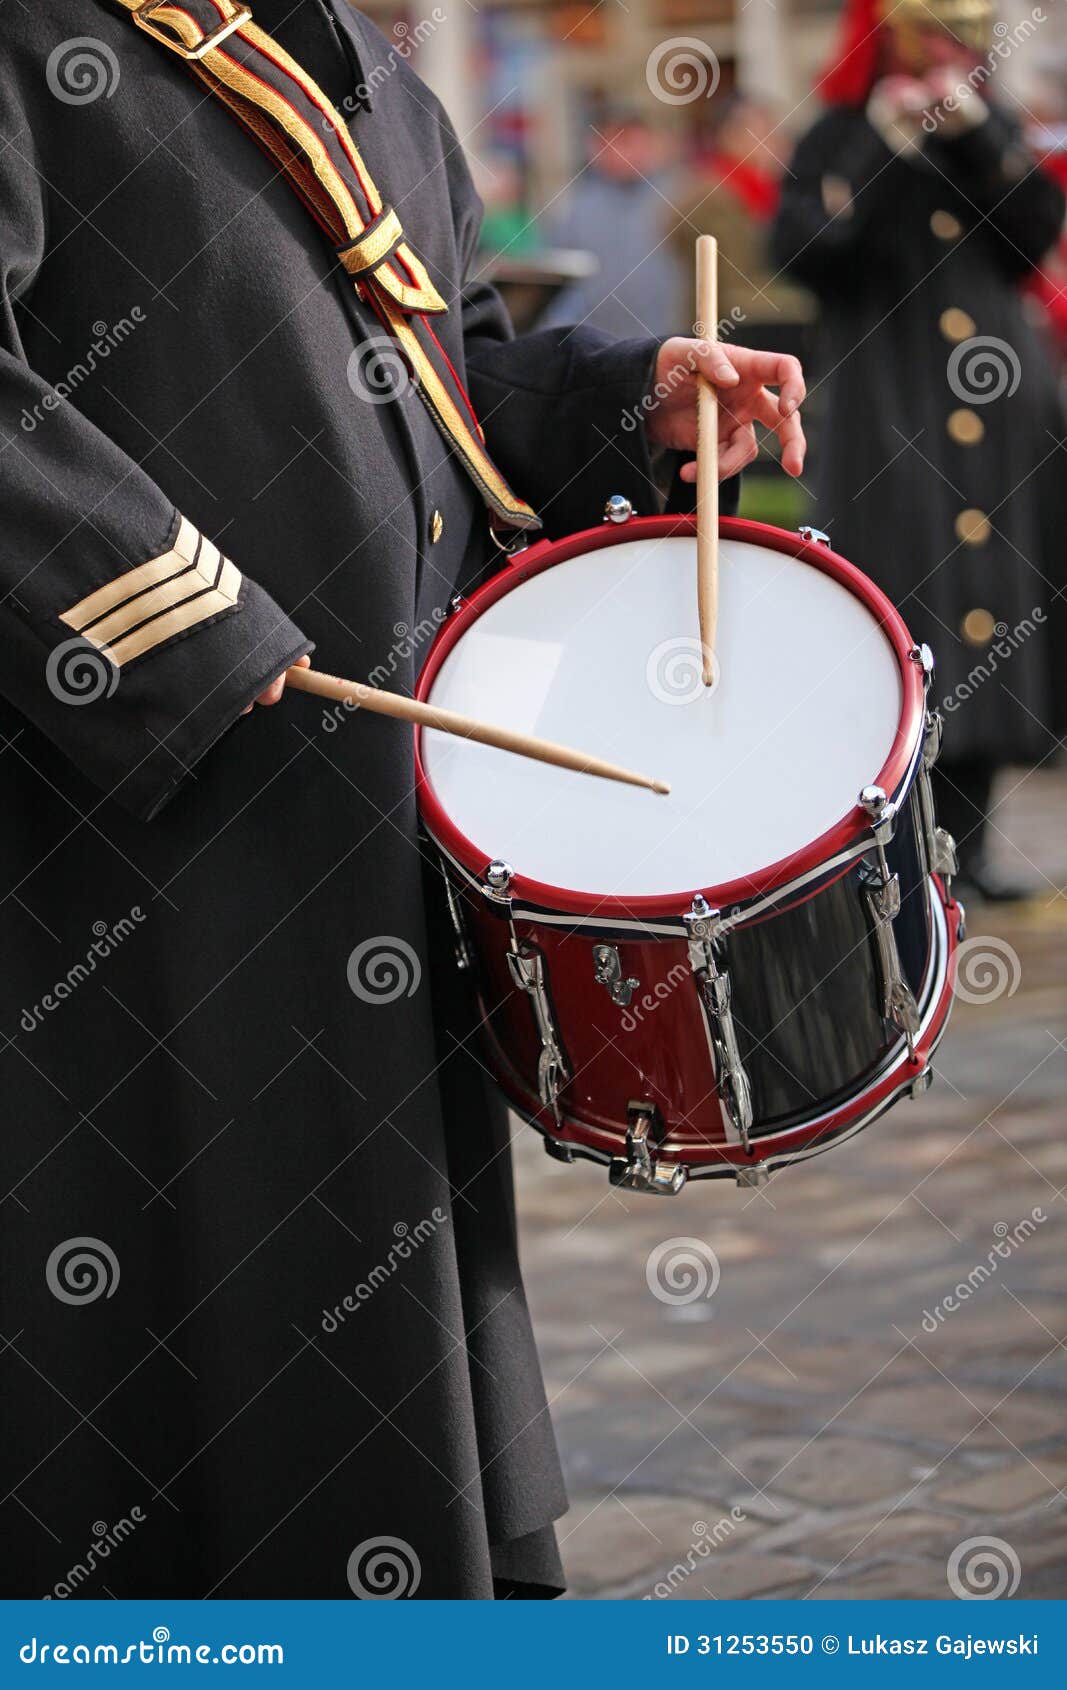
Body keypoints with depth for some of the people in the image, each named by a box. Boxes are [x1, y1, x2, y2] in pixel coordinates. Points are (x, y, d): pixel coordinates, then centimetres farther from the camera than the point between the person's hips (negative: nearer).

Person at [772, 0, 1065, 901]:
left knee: (989, 601, 4)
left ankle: (965, 835, 11)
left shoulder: (994, 128, 14)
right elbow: (798, 250, -11)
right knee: (903, 600, -10)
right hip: (889, 415, -4)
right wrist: (880, 146, -14)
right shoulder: (843, 134, 3)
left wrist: (980, 137, -9)